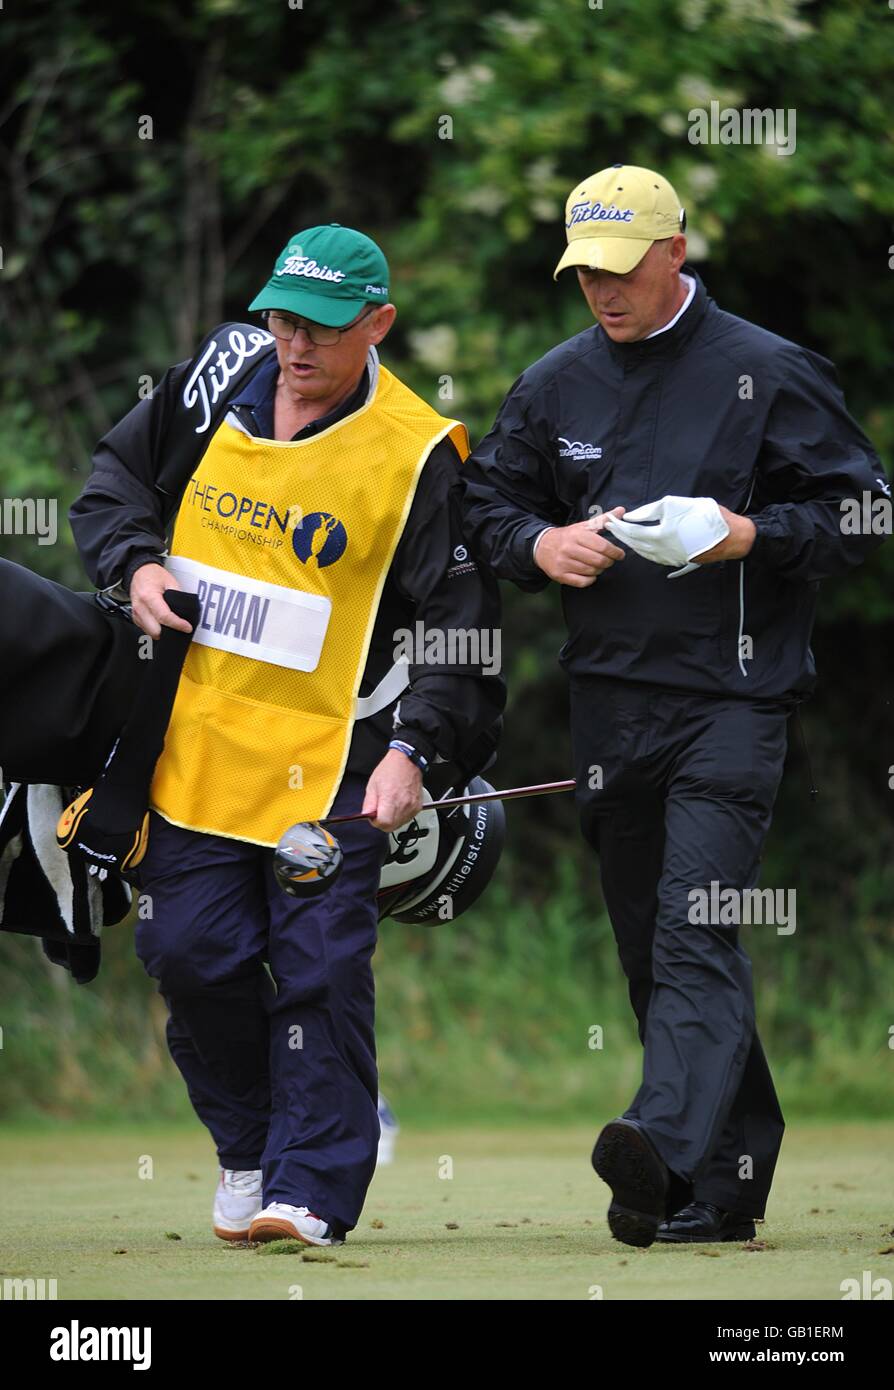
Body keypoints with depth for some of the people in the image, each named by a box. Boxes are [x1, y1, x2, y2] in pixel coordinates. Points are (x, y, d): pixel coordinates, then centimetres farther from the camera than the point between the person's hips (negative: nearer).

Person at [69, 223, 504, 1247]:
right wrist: (136, 561, -2)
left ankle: (313, 1188, -4)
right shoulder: (221, 377, 2)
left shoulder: (417, 453, -11)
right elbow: (116, 476, 18)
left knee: (320, 969, -8)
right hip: (195, 735, 4)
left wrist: (413, 749, -20)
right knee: (192, 954, 5)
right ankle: (247, 1151, 25)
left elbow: (462, 624, -9)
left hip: (332, 755, -4)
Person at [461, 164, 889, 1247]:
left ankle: (667, 1146, -35)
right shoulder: (554, 386, 13)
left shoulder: (767, 373, -1)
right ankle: (729, 1180, 16)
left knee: (696, 930, -19)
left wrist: (752, 536, -16)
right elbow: (486, 504, 20)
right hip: (608, 701, 6)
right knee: (648, 950, 7)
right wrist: (540, 544, -2)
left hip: (731, 699, -5)